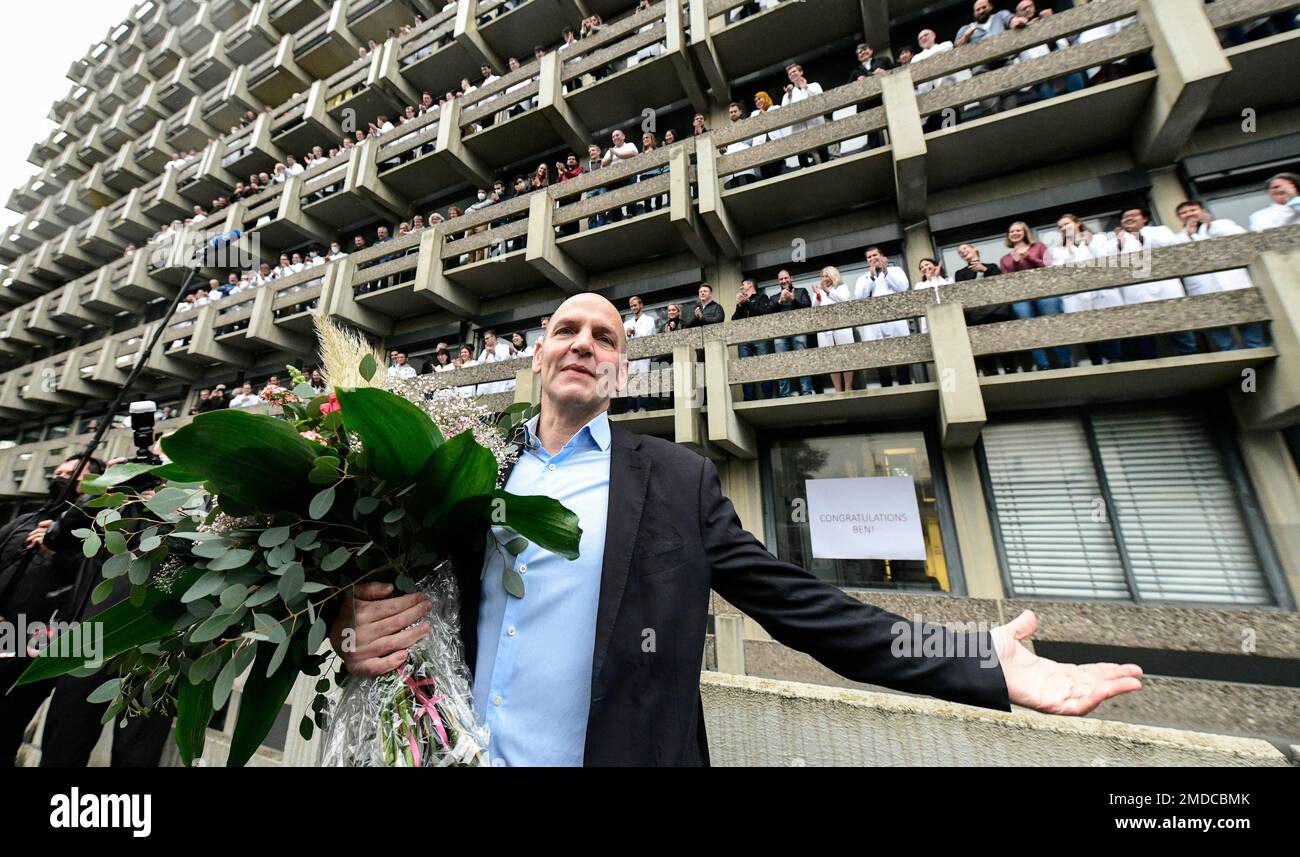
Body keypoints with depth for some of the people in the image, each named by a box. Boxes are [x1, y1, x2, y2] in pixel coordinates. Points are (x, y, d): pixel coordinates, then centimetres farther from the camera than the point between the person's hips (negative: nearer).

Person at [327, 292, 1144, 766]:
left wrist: (982, 665, -16)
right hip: (461, 753, 4)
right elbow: (405, 587, 8)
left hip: (617, 754, -3)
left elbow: (799, 602, -10)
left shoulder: (679, 479, -9)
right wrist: (358, 627, -15)